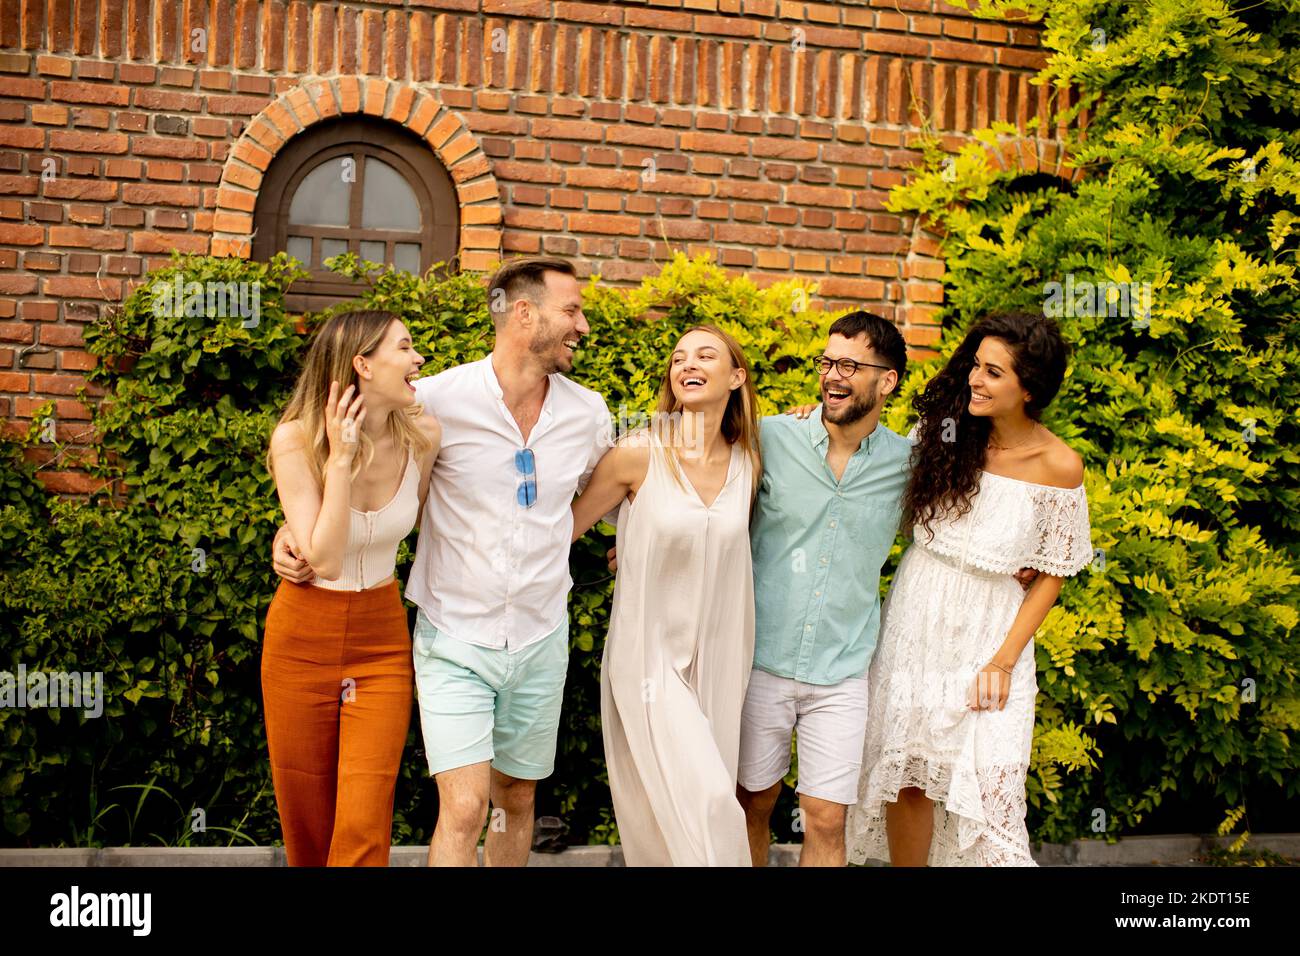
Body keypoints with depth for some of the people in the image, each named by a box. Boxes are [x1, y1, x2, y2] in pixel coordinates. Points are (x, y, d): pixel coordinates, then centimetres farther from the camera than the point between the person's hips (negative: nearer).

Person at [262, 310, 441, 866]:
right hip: (302, 637, -1)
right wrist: (340, 459, -26)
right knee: (305, 824, 13)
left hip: (381, 637, 1)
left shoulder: (421, 435, -9)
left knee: (363, 826, -6)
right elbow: (324, 559, -22)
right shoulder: (296, 438, -16)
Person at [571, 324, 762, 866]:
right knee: (706, 801, -11)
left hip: (716, 659, 4)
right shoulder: (638, 455, -11)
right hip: (649, 653, -4)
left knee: (689, 807, 11)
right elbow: (566, 528, -1)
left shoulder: (747, 464, 1)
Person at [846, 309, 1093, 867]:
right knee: (907, 777, 9)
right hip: (915, 619, 2)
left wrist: (1004, 660, -8)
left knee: (986, 788, -1)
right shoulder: (943, 428, -5)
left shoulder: (1059, 468, -11)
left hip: (989, 629, -2)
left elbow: (1052, 575, -3)